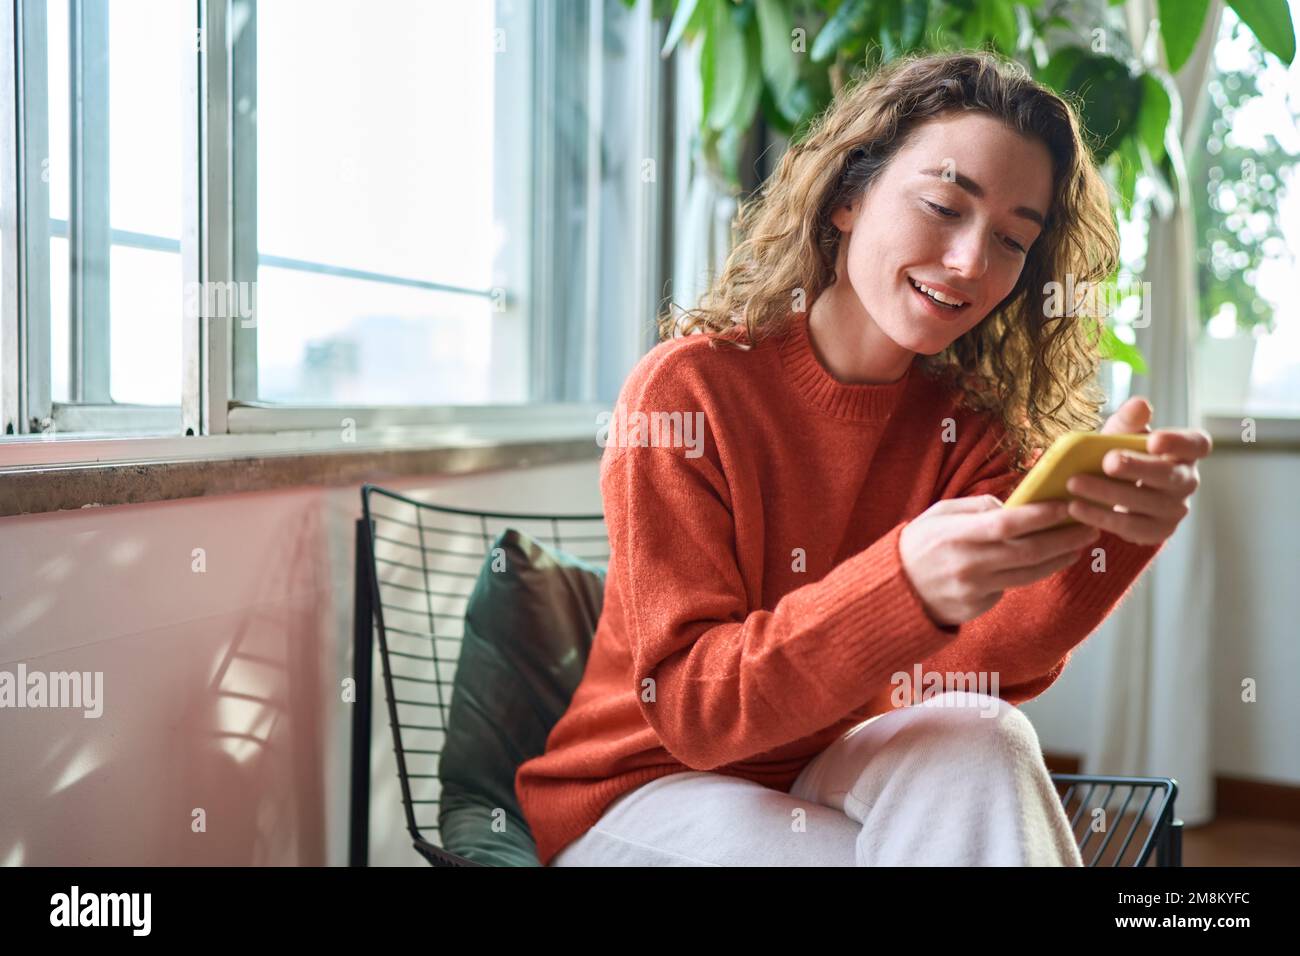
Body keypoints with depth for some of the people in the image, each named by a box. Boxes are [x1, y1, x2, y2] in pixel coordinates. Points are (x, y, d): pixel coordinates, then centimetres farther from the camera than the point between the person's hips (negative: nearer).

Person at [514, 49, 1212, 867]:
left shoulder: (970, 422, -2)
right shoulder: (691, 389, -16)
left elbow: (981, 669, -17)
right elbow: (688, 706, -23)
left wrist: (1112, 530, -36)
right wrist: (907, 585, -39)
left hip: (827, 783, 4)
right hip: (637, 791, -4)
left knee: (980, 744, -27)